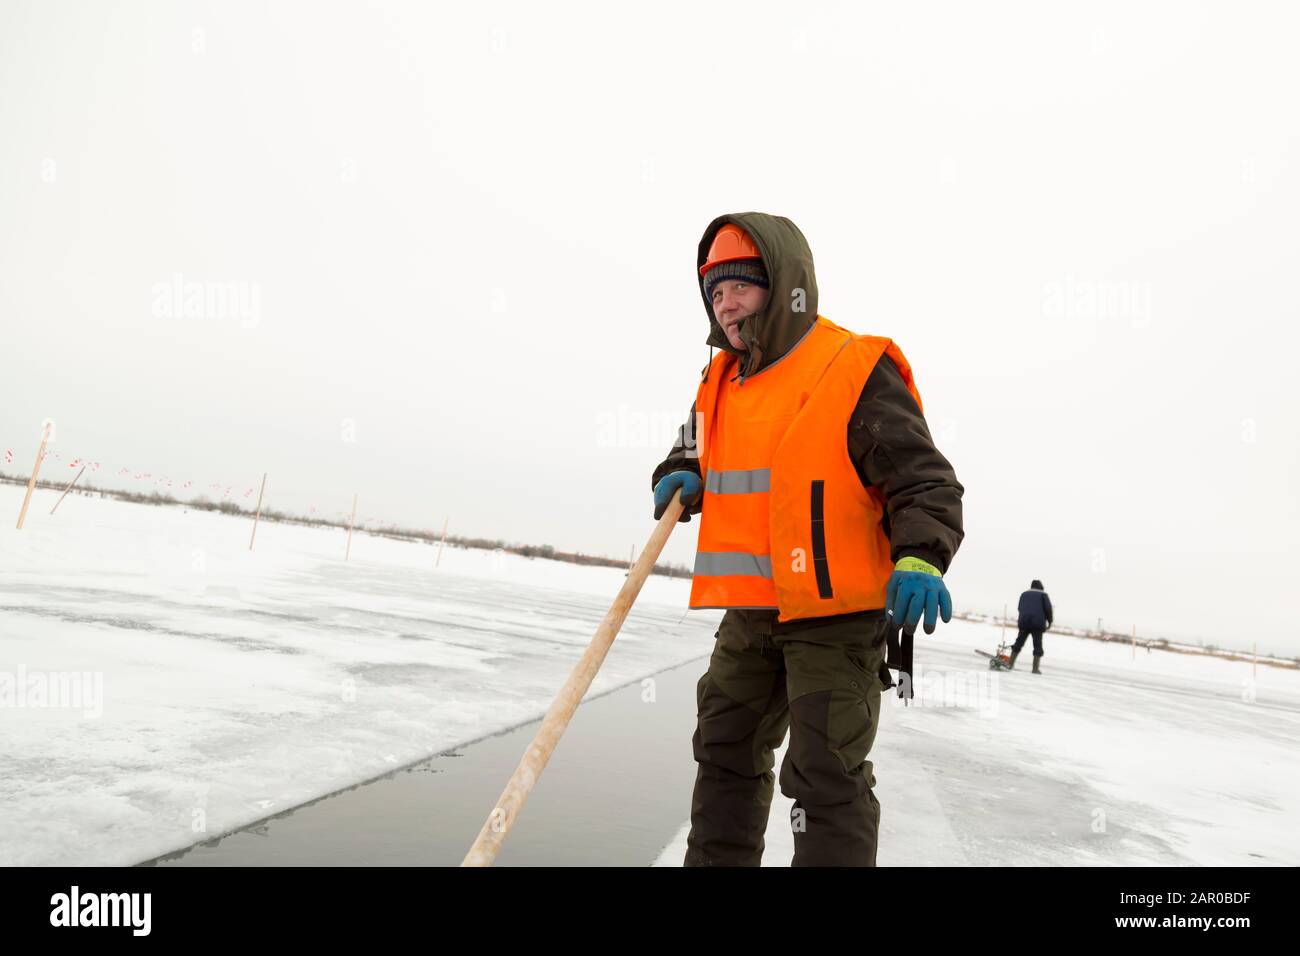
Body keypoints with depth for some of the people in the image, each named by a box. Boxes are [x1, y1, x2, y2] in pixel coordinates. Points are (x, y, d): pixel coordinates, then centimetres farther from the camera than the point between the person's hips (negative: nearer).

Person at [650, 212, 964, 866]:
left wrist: (919, 559, -31)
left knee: (824, 774, -4)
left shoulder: (857, 371, -13)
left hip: (837, 612, -7)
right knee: (727, 751, 19)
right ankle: (716, 859, 39)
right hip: (751, 612, 8)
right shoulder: (721, 381, 8)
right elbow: (694, 452, 21)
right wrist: (680, 480, -2)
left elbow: (923, 482, -14)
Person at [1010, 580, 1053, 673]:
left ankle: (1010, 664, 5)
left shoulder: (1024, 594, 18)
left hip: (1024, 621, 3)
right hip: (1038, 623, -3)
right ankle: (1035, 668, -3)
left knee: (1019, 642, 8)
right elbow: (1048, 608, -2)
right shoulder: (1043, 594, 7)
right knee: (1038, 645, 2)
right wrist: (1049, 621, 6)